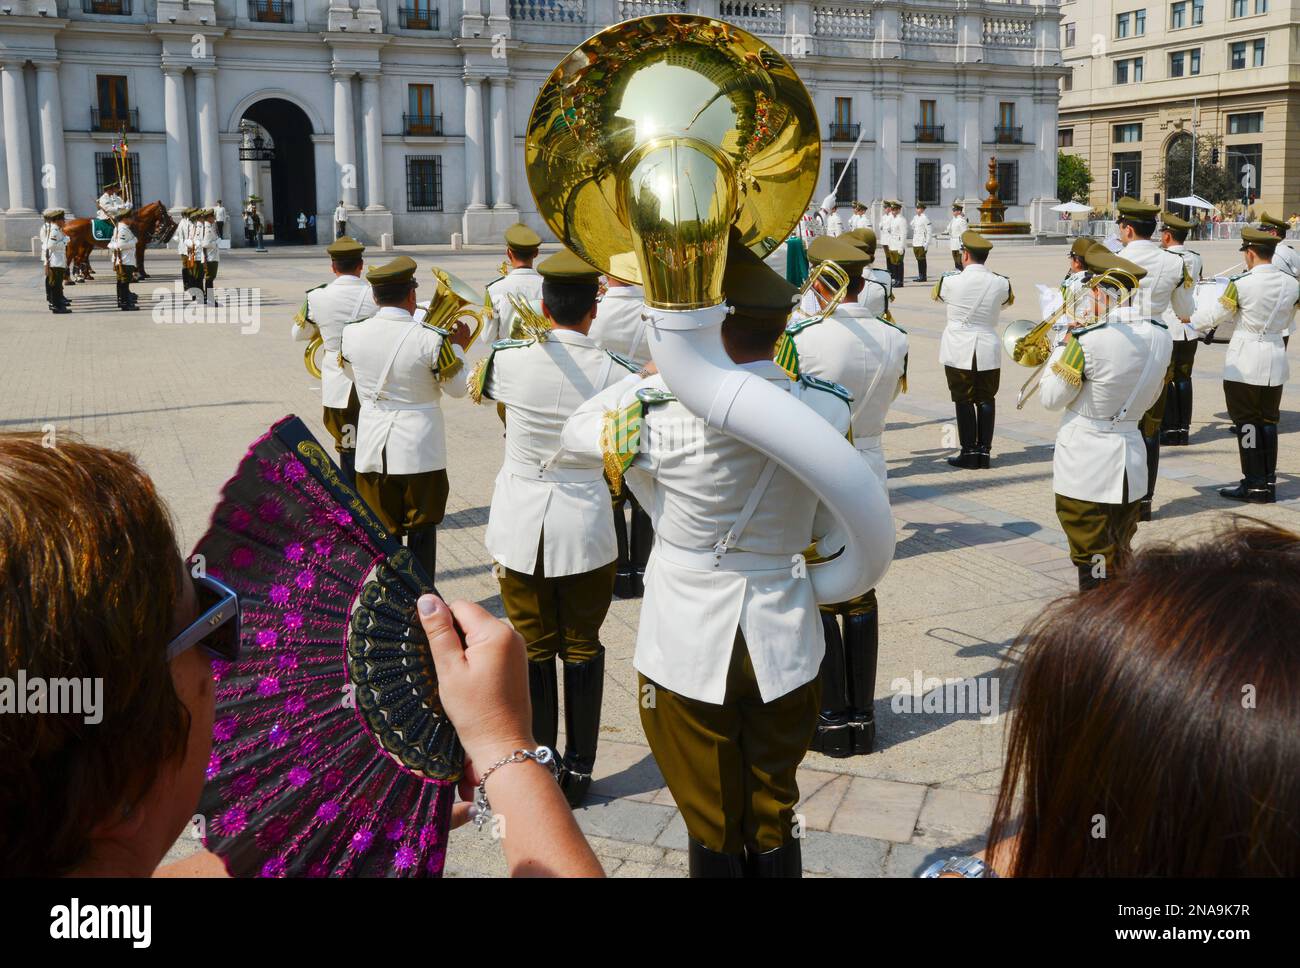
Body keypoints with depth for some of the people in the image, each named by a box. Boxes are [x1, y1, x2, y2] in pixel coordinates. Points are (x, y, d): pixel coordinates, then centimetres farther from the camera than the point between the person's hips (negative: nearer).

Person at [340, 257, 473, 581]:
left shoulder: (353, 333, -5)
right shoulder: (432, 339, -17)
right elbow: (458, 388, -5)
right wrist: (458, 347, 9)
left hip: (372, 450, 3)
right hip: (419, 451, -3)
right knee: (421, 531, 11)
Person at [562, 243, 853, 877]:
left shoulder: (667, 416, -22)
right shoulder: (828, 409, -11)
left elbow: (577, 430, -3)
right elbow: (831, 533, 1)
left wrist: (653, 375, 8)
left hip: (691, 646, -3)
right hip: (783, 645, 3)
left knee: (712, 824, 16)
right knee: (774, 819, 20)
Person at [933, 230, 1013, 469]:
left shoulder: (951, 281, -11)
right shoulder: (1000, 283, -4)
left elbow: (936, 294, 12)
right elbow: (1009, 299, 18)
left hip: (959, 351, -2)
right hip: (989, 351, 2)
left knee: (964, 400, 3)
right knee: (986, 399, 10)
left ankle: (969, 452, 4)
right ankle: (984, 451, 12)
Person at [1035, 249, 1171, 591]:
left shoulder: (1089, 340, -23)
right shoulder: (1161, 336, -1)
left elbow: (1051, 397, -11)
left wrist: (1064, 344, -1)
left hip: (1085, 469, -6)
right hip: (1132, 464, 7)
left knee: (1094, 565, 2)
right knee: (1121, 560, 20)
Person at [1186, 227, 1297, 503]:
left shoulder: (1241, 284, -16)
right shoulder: (1292, 284, 0)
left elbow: (1215, 316, -6)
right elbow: (1287, 321, 14)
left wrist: (1192, 320, 14)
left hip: (1245, 363, -5)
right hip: (1275, 360, 5)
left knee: (1247, 422, 3)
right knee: (1268, 421, 13)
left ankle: (1254, 485, 5)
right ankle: (1269, 483, 17)